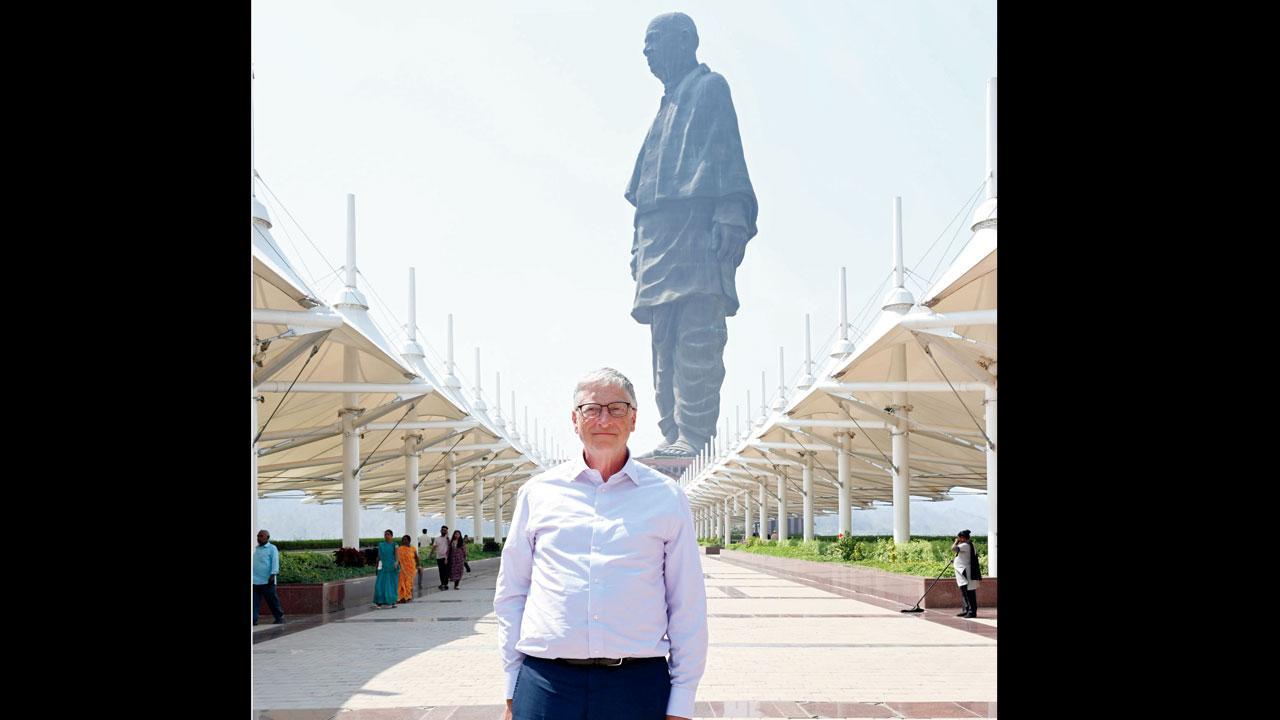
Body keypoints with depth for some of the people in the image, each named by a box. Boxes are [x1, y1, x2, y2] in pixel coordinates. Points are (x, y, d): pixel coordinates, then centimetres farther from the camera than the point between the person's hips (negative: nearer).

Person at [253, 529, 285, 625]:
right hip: (255, 581, 6)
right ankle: (253, 619, -2)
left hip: (267, 581, -6)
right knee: (254, 601, -1)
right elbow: (253, 563, 21)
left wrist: (273, 575, -17)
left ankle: (280, 618, 11)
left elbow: (275, 562, -8)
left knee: (272, 601, 1)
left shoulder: (272, 548, 0)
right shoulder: (255, 549, 18)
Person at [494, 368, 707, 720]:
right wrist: (512, 690, 9)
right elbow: (510, 595, 13)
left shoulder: (666, 497, 7)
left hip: (638, 687, 0)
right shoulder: (537, 492, 9)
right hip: (544, 687, 1)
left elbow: (688, 608, 6)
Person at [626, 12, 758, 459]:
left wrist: (731, 219, -19)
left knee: (696, 334, -16)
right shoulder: (668, 104, 29)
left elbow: (727, 157, -8)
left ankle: (695, 436, -20)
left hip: (697, 229, -9)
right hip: (660, 235, 9)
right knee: (665, 338, 5)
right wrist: (639, 245, 21)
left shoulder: (710, 88, 4)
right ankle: (673, 433, 6)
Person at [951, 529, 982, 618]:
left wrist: (956, 541, -8)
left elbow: (953, 548, -25)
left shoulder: (965, 545, -15)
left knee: (969, 594, -9)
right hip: (963, 574, 11)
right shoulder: (965, 546, 18)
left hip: (967, 574, -11)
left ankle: (972, 612, -8)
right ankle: (966, 610, 23)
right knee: (965, 594, 16)